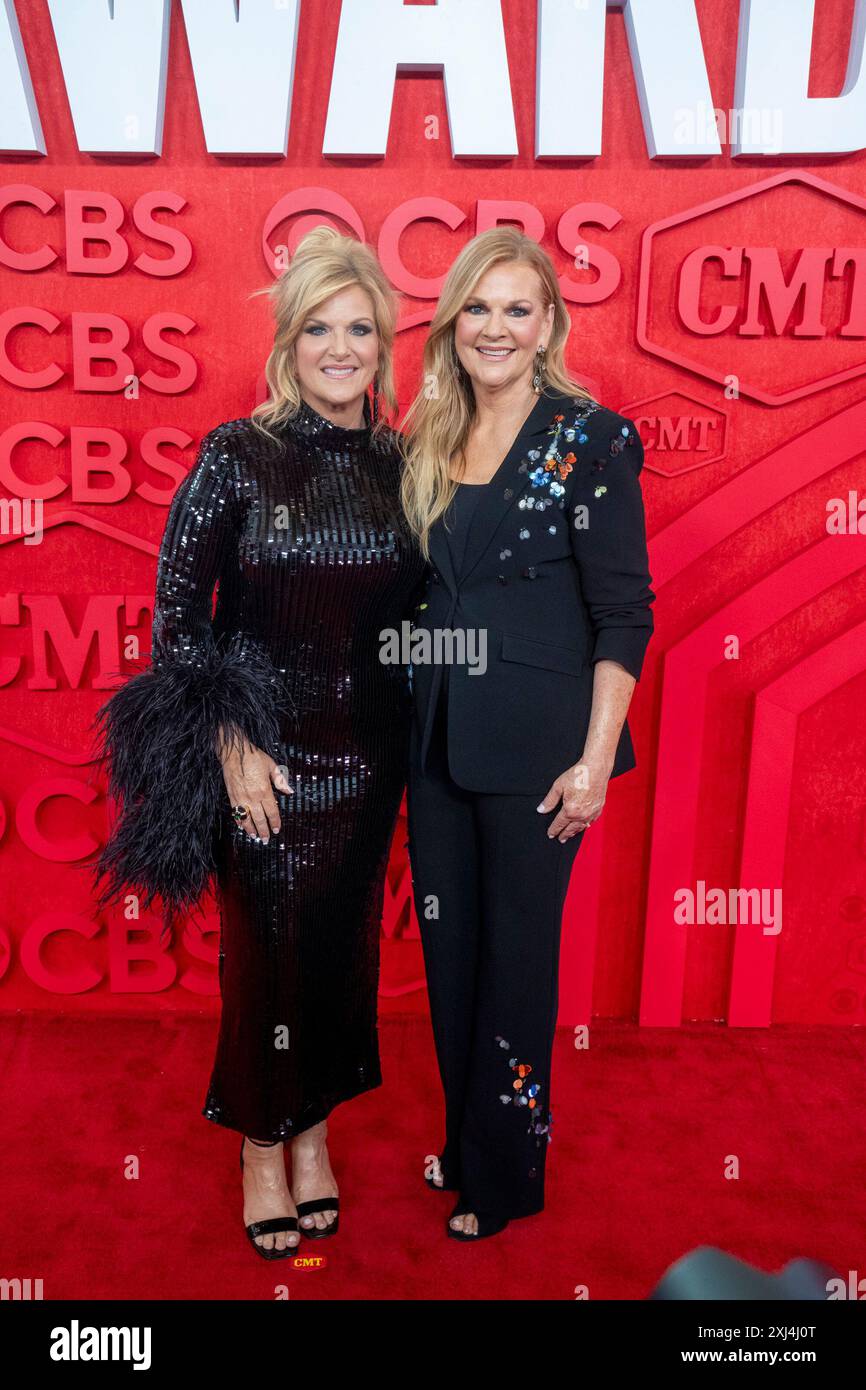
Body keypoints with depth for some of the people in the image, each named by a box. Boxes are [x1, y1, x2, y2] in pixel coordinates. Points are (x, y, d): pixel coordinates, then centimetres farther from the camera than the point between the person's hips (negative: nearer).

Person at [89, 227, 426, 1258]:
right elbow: (175, 607, -8)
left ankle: (316, 1129, 39)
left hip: (367, 755, 4)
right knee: (266, 951, 8)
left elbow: (409, 608, 11)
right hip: (265, 755, -3)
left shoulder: (398, 463, 5)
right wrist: (228, 740, -12)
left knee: (343, 945, 15)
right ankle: (262, 1147, 34)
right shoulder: (238, 456, -7)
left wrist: (412, 731, 4)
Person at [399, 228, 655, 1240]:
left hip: (533, 744, -5)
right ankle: (463, 1140, 40)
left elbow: (624, 613, -10)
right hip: (437, 737, 6)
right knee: (447, 947, 16)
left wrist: (596, 758, -14)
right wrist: (410, 720, 9)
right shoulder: (427, 441, 10)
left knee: (515, 955, 9)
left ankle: (502, 1176, 32)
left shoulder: (589, 440, -7)